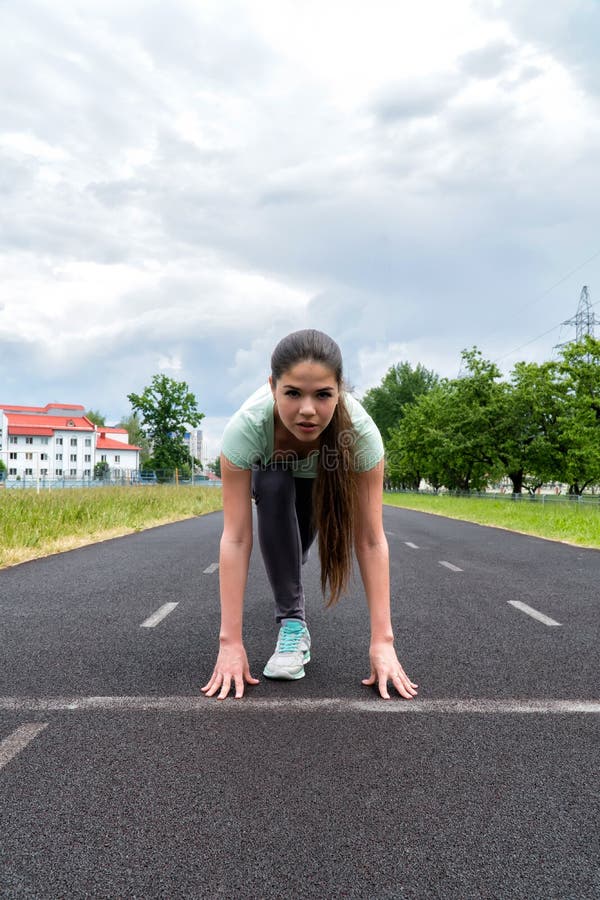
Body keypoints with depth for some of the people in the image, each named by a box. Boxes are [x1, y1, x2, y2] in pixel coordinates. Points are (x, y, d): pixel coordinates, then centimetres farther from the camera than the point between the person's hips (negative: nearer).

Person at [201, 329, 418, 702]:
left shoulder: (360, 430, -42)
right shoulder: (246, 426, -43)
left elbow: (371, 540, -38)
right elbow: (236, 538, -41)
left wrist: (382, 640, -41)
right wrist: (230, 641, -43)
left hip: (326, 479, 1)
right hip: (271, 473, -1)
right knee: (274, 493, -31)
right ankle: (292, 623, -18)